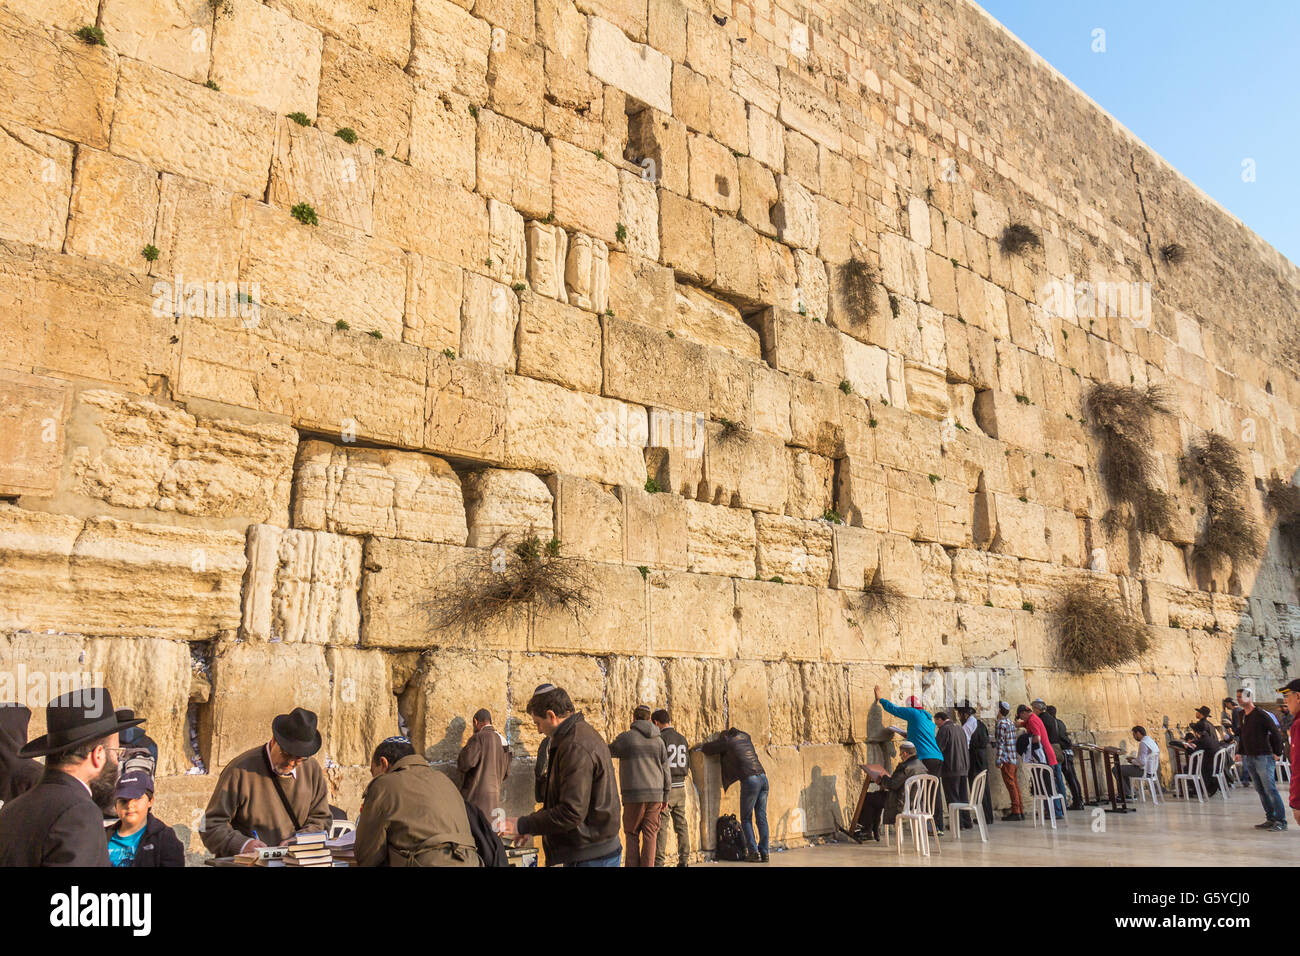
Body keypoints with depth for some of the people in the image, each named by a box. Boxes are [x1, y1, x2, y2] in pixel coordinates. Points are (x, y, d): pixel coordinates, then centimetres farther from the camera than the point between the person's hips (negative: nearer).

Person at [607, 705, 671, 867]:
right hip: (655, 794, 3)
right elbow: (666, 770, 11)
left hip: (634, 795, -3)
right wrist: (665, 797, 16)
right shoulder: (658, 740, 9)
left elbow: (607, 752, 10)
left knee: (632, 834, 8)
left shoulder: (626, 737, -4)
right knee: (650, 835, 6)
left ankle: (632, 864, 3)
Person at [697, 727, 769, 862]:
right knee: (762, 818, 9)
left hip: (750, 780, -6)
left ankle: (754, 852, 0)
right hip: (763, 777, 6)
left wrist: (699, 746, 33)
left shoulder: (727, 742, 4)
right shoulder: (745, 737, 21)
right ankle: (764, 852, 8)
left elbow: (707, 748, 13)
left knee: (746, 819, 5)